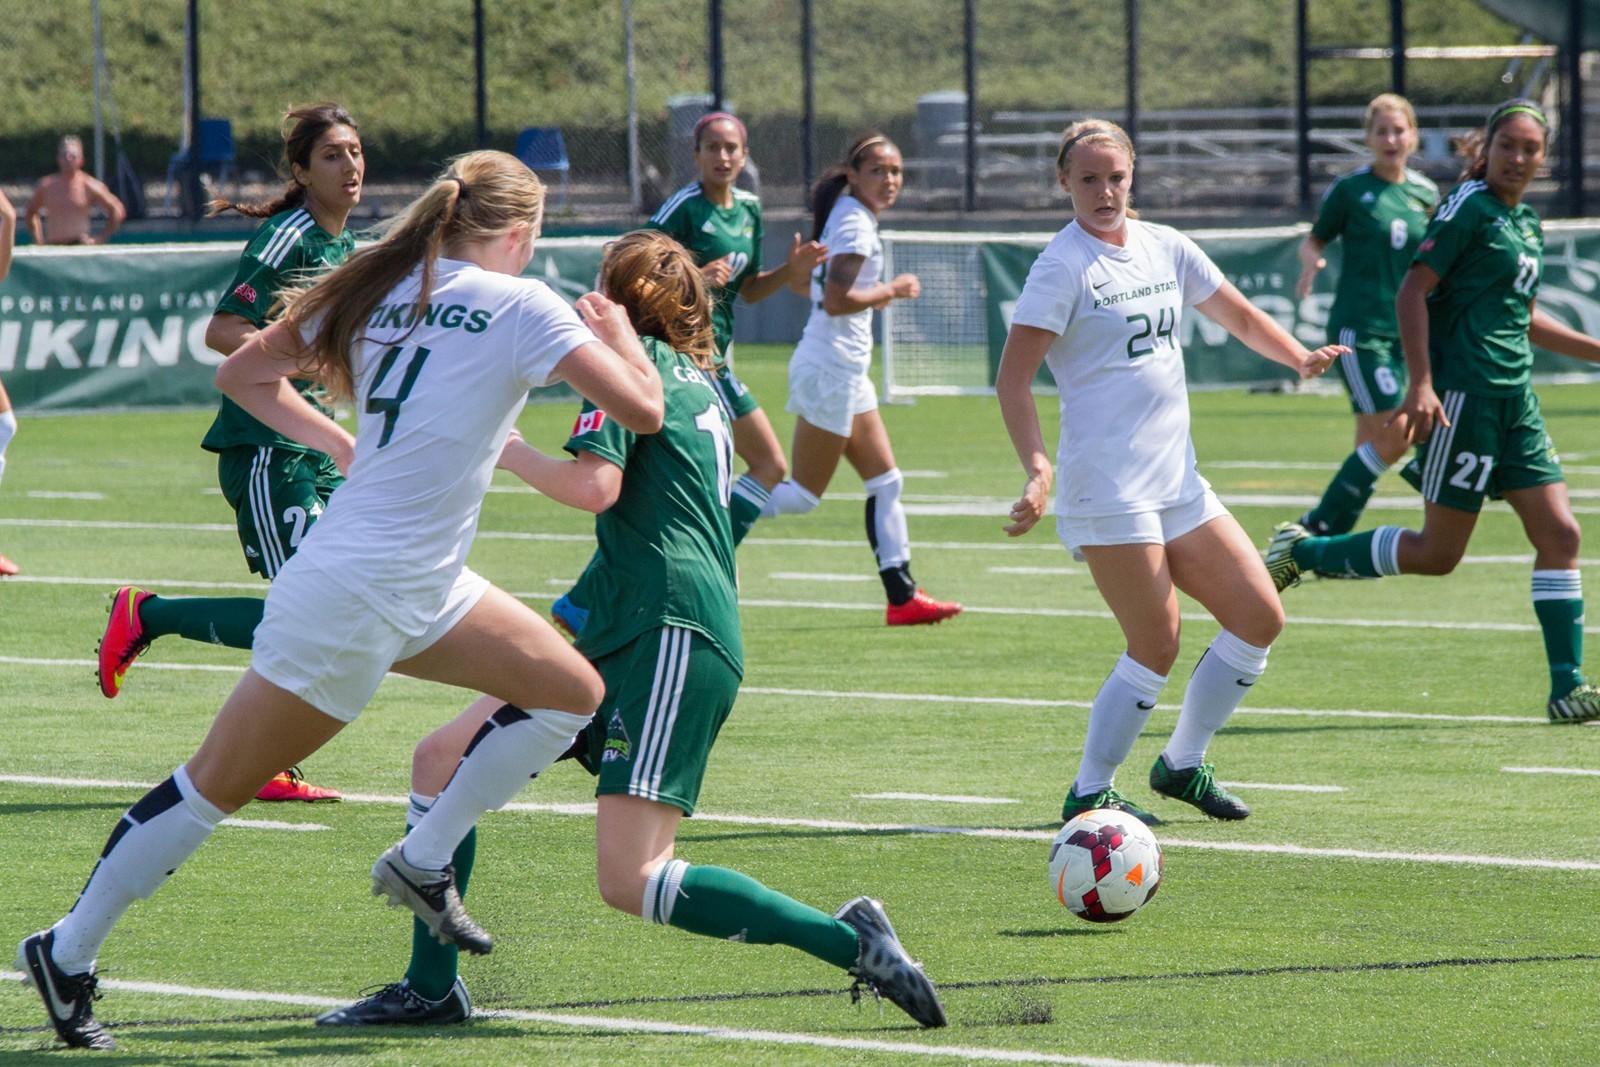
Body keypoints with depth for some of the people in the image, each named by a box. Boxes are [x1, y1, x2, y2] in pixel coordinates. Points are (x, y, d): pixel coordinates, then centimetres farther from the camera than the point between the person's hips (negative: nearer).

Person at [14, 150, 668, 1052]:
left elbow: (244, 375, 14)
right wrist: (621, 333, 5)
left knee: (573, 692, 12)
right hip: (362, 598, -8)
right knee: (218, 785, 2)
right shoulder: (521, 307, -12)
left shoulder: (380, 291, 8)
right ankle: (67, 954, 11)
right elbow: (643, 410, -14)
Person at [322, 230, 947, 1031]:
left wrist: (507, 450, 0)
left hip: (671, 636, -10)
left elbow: (595, 485, -16)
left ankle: (852, 942, -18)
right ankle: (432, 989, 13)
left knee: (629, 880, -20)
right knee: (444, 758, 11)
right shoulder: (703, 379, 23)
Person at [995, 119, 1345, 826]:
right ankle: (1088, 793, 3)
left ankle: (1182, 763, 19)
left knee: (1259, 618, 5)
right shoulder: (1063, 266, -9)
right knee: (1156, 647, -10)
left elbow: (1239, 316, 23)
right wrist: (1038, 469, -27)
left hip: (1176, 479, 8)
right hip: (1107, 488, -8)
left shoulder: (1165, 248, 11)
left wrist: (1302, 358, 5)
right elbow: (1012, 379, -14)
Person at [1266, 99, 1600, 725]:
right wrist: (1420, 384, -23)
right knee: (1438, 554, -4)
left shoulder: (1528, 225, 16)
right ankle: (1302, 553, 13)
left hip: (1514, 398, 8)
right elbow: (1412, 290, -15)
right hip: (1463, 394, -8)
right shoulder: (1469, 208, -9)